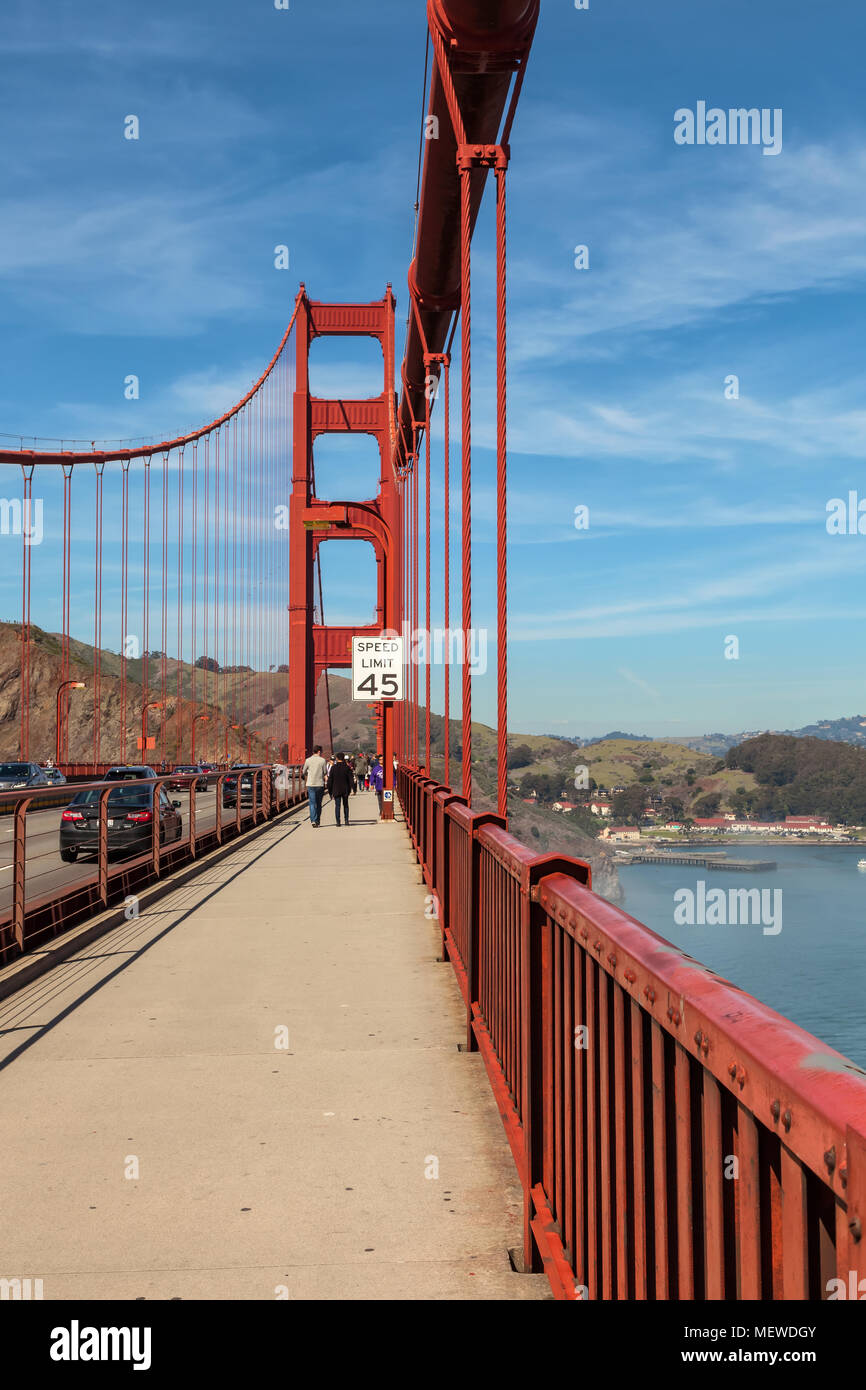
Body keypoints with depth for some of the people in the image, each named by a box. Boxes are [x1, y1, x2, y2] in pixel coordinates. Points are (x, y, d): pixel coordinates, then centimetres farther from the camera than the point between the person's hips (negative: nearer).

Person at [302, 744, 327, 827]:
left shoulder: (308, 760, 0)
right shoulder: (322, 760, -4)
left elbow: (304, 772, 9)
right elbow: (325, 772, 0)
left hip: (310, 784, 0)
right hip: (320, 784, 0)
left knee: (312, 804, -1)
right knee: (319, 804, 13)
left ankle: (313, 820, -16)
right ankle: (317, 821, 19)